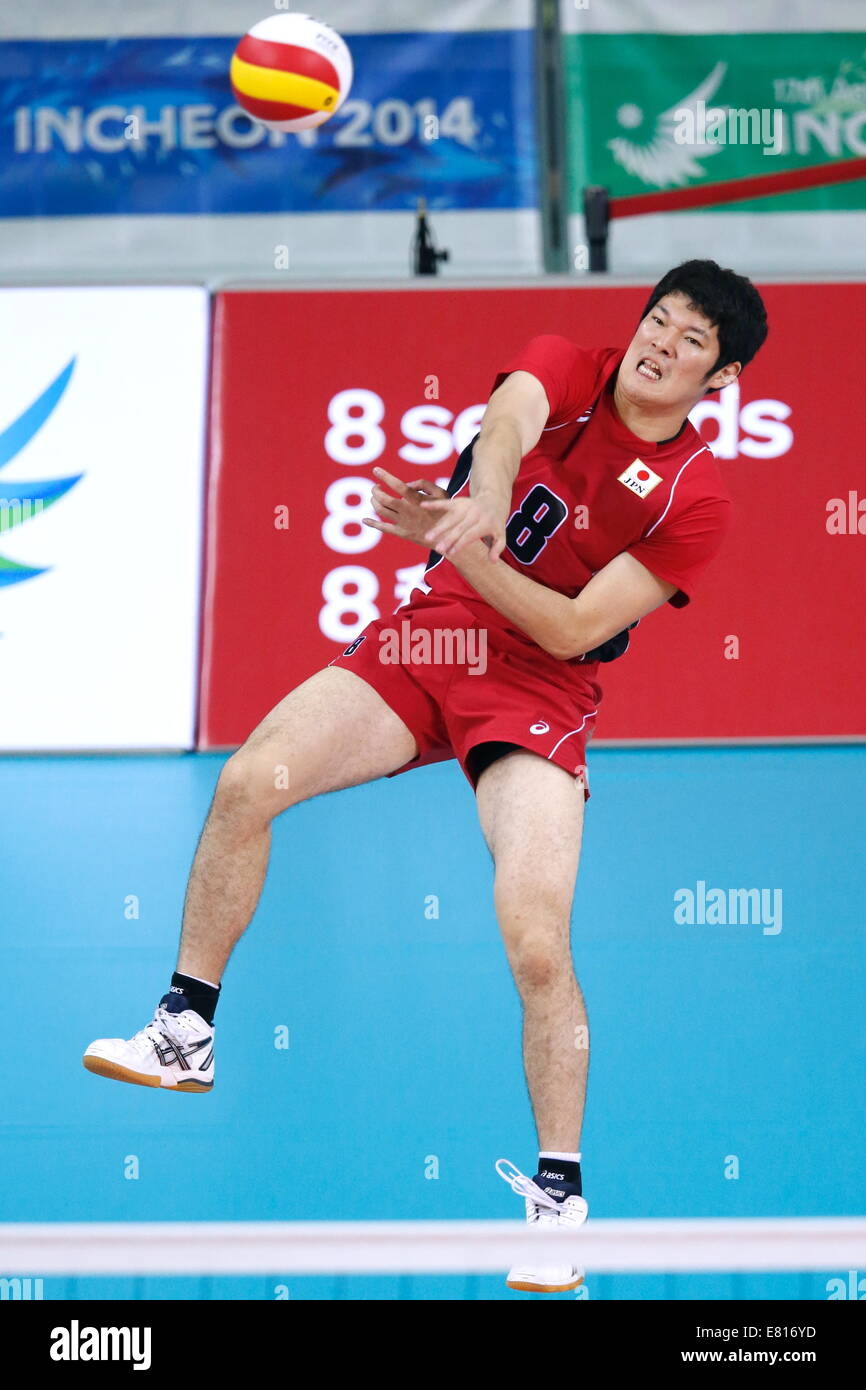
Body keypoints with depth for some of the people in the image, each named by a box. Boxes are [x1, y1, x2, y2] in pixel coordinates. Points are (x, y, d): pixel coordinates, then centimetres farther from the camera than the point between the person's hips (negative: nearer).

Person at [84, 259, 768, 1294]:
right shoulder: (567, 369, -2)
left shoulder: (695, 500, -11)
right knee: (249, 782, -14)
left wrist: (456, 544, -27)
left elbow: (572, 630, -16)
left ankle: (558, 1196, -3)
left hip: (537, 698, -3)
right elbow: (509, 417, -26)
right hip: (427, 637, 4)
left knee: (538, 947, -18)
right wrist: (482, 500, -49)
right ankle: (186, 1034, 2)